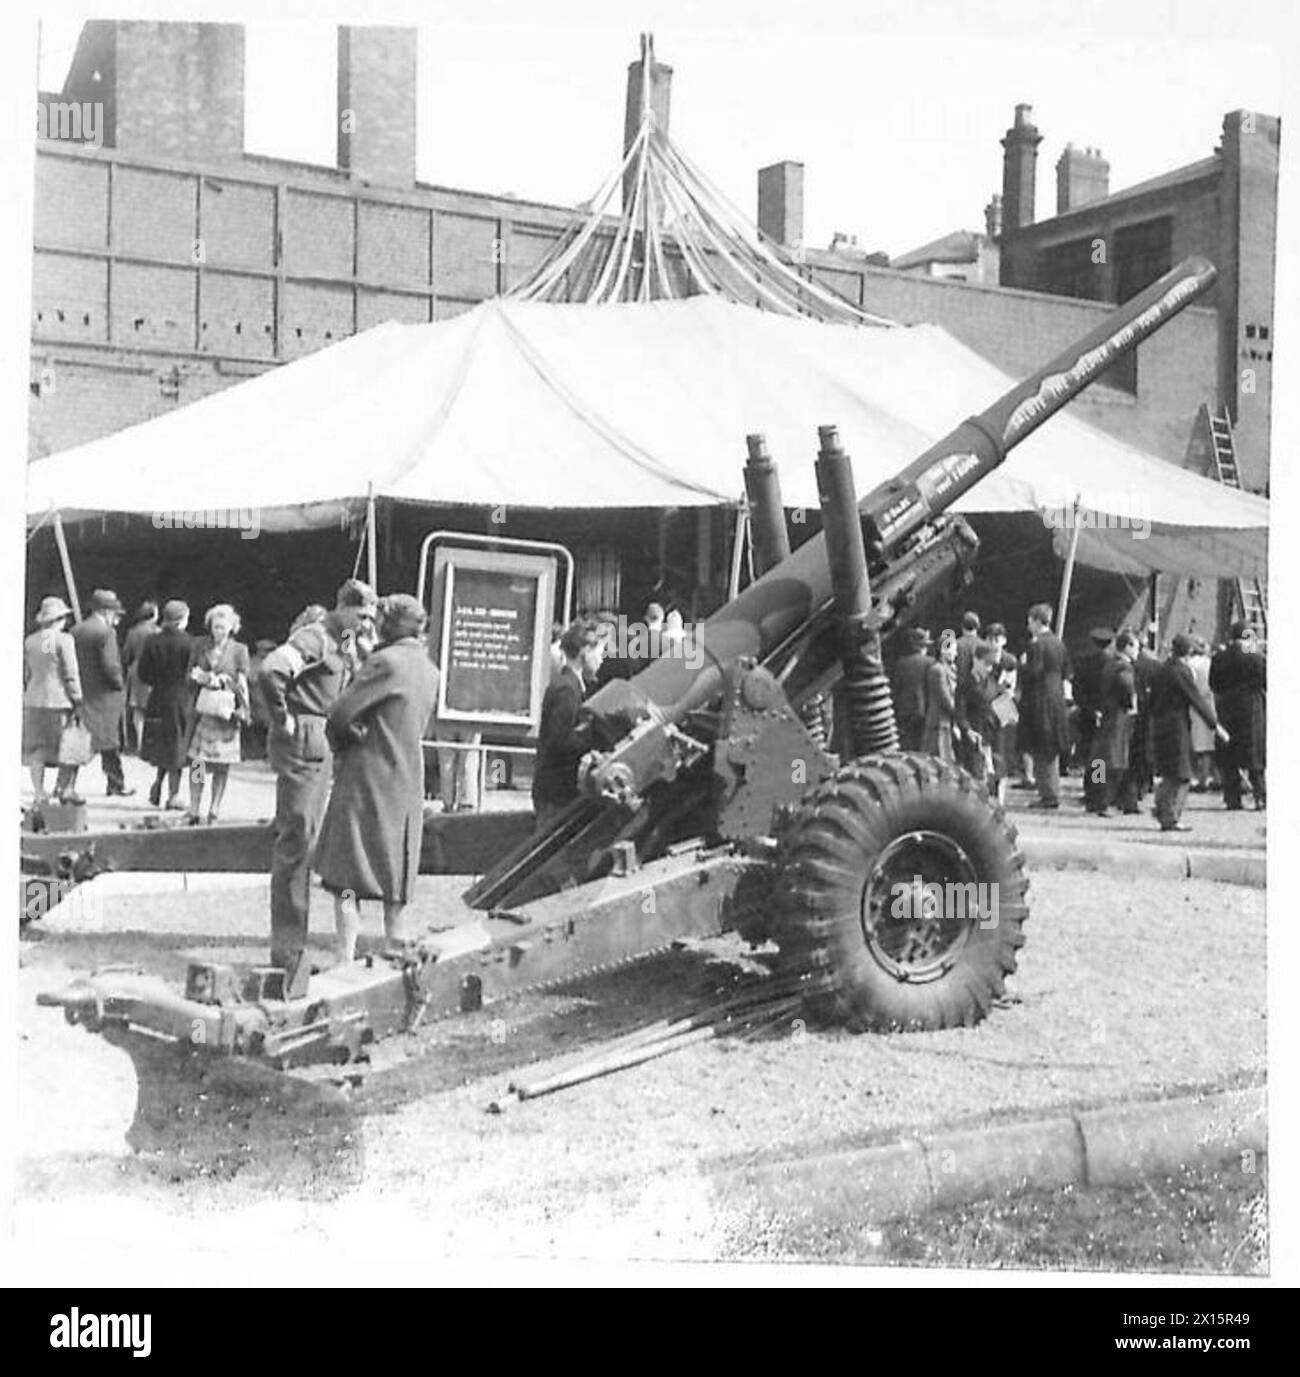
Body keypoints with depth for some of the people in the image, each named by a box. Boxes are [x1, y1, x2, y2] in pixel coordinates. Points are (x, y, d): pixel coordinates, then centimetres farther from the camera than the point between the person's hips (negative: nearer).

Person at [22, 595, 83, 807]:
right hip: (59, 702, -5)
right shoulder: (64, 640, -8)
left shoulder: (29, 641, 8)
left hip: (34, 701, 6)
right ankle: (64, 788, 3)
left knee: (36, 750, 7)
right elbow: (71, 674, -10)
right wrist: (78, 701, -5)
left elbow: (25, 674, 13)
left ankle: (39, 794, 8)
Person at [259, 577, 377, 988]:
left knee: (306, 840, 13)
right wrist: (282, 719, -20)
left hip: (324, 746, 10)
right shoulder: (313, 639, -14)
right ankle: (287, 948, -6)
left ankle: (292, 943, 21)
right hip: (302, 741, -10)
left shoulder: (348, 646, 15)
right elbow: (270, 671, -29)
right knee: (296, 837, -9)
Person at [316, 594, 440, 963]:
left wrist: (339, 740, 5)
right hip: (409, 779, 7)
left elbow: (341, 712, -16)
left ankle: (345, 956, -5)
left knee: (346, 877, -2)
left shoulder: (387, 662, -15)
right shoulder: (430, 671, 10)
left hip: (368, 777, -7)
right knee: (397, 874, 14)